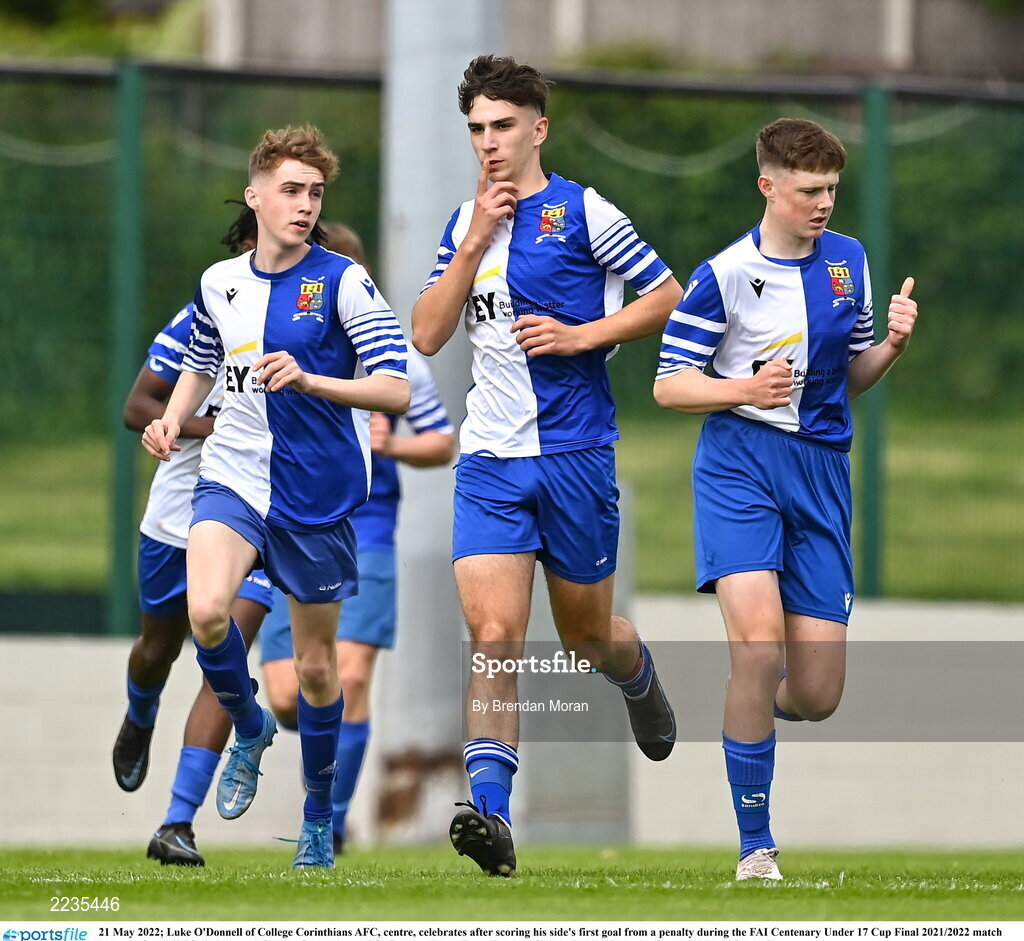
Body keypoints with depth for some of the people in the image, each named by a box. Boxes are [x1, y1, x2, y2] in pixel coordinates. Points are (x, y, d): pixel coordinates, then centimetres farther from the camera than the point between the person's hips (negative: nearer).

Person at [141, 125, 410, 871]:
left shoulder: (343, 281, -9)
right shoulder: (218, 284, 5)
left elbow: (397, 391, -16)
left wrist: (311, 380, -31)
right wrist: (173, 418, 5)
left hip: (318, 496, -2)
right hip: (232, 479, 2)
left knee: (315, 662, 7)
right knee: (206, 611, -25)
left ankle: (319, 815, 28)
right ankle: (250, 728, 5)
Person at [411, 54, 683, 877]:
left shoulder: (582, 213, -4)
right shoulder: (466, 223, 11)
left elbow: (668, 297, -1)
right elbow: (427, 336, 3)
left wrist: (581, 335, -12)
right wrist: (475, 243, -6)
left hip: (575, 453, -3)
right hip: (490, 461, 3)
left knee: (586, 632, 12)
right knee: (493, 633, -13)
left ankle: (641, 680, 48)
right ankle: (491, 811, -21)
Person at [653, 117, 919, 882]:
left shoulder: (848, 261, 10)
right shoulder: (725, 275, -5)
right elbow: (669, 386, -2)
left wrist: (892, 345, -2)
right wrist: (747, 389, -19)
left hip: (821, 473, 4)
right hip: (740, 465, -4)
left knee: (817, 696, -2)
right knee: (759, 639, -25)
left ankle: (757, 709, 38)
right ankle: (755, 846, -12)